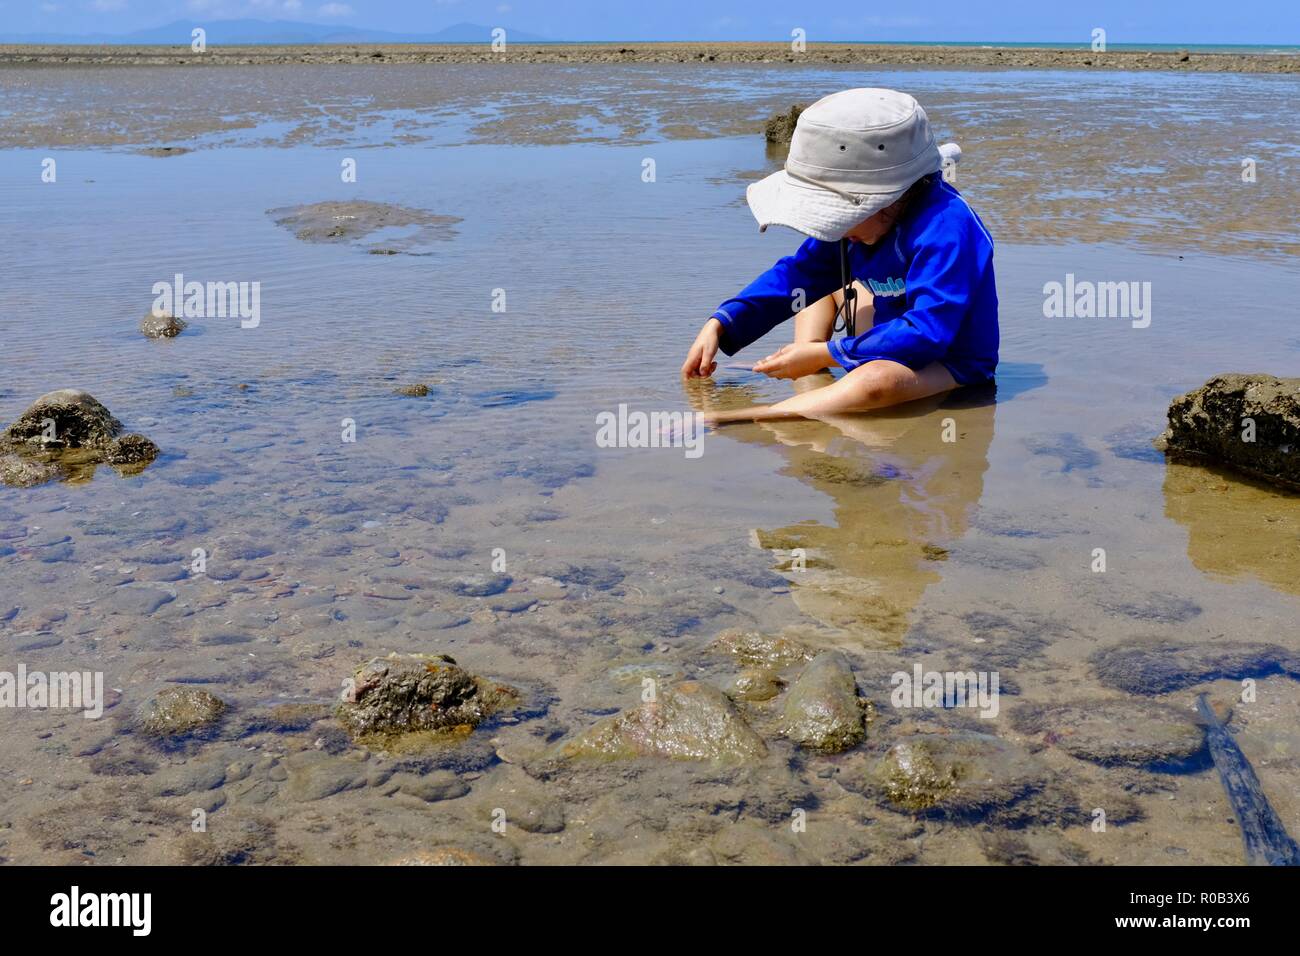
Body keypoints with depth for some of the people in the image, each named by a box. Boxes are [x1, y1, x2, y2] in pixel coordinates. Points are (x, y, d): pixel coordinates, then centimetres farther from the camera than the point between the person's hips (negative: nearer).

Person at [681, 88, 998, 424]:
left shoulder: (945, 230, -29)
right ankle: (813, 397, -4)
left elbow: (926, 334, -34)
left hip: (949, 364, -10)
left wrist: (824, 354, -30)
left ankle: (730, 419, -39)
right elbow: (795, 275, 6)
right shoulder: (858, 219, -1)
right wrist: (719, 325, -4)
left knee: (876, 379, -41)